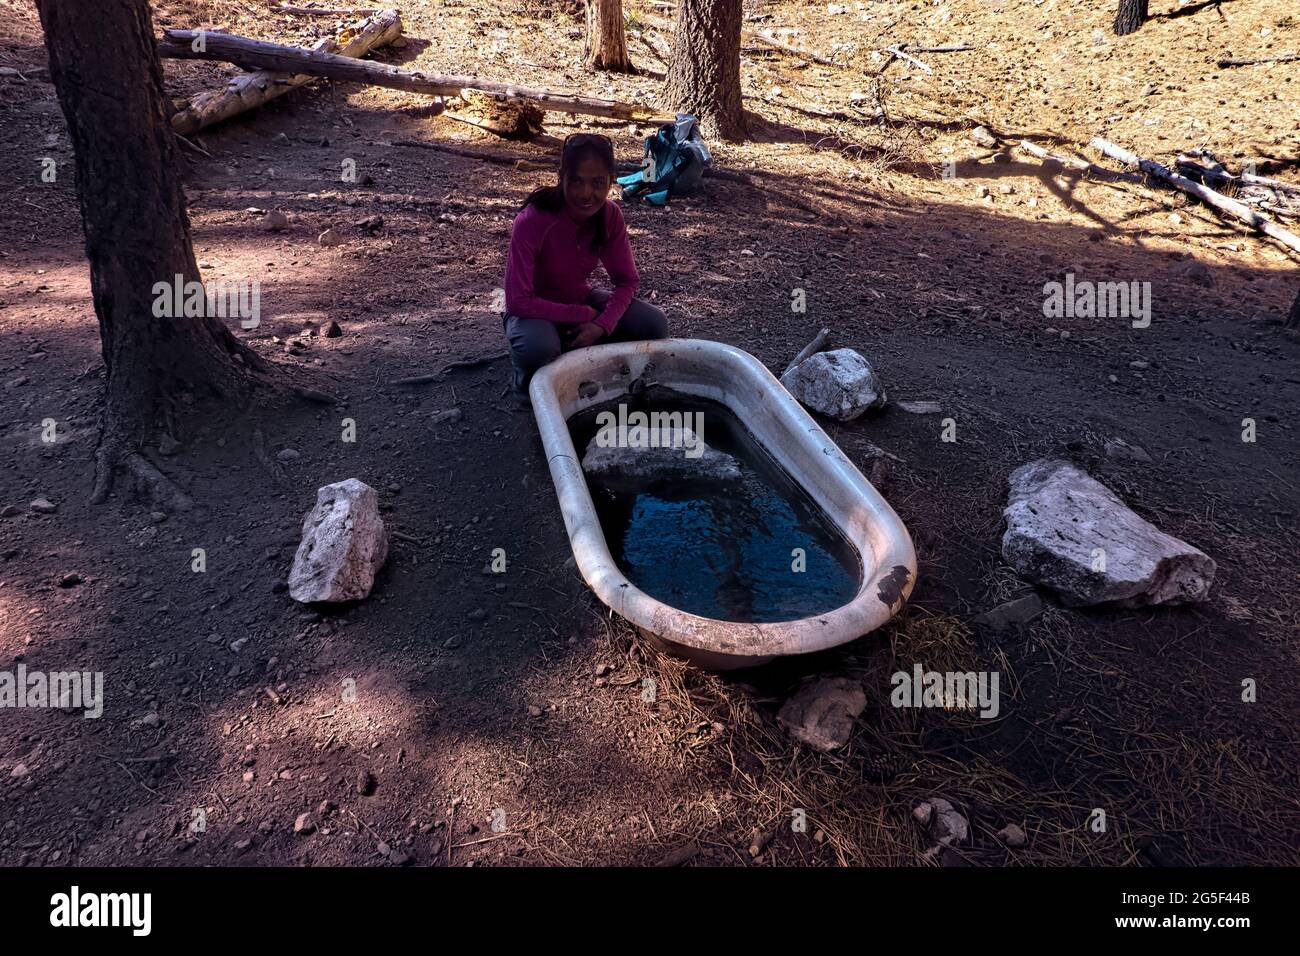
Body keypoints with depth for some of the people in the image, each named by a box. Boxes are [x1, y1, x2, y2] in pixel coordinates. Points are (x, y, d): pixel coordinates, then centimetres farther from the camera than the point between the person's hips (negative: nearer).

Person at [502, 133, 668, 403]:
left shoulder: (610, 215, -15)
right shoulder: (532, 221, -30)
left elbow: (627, 281, -8)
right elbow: (519, 301, -30)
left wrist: (602, 325, -26)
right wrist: (583, 316, -25)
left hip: (581, 300, 5)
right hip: (536, 310, -5)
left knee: (654, 325, -17)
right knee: (538, 346, -40)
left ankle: (577, 353, 6)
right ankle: (529, 381, -2)